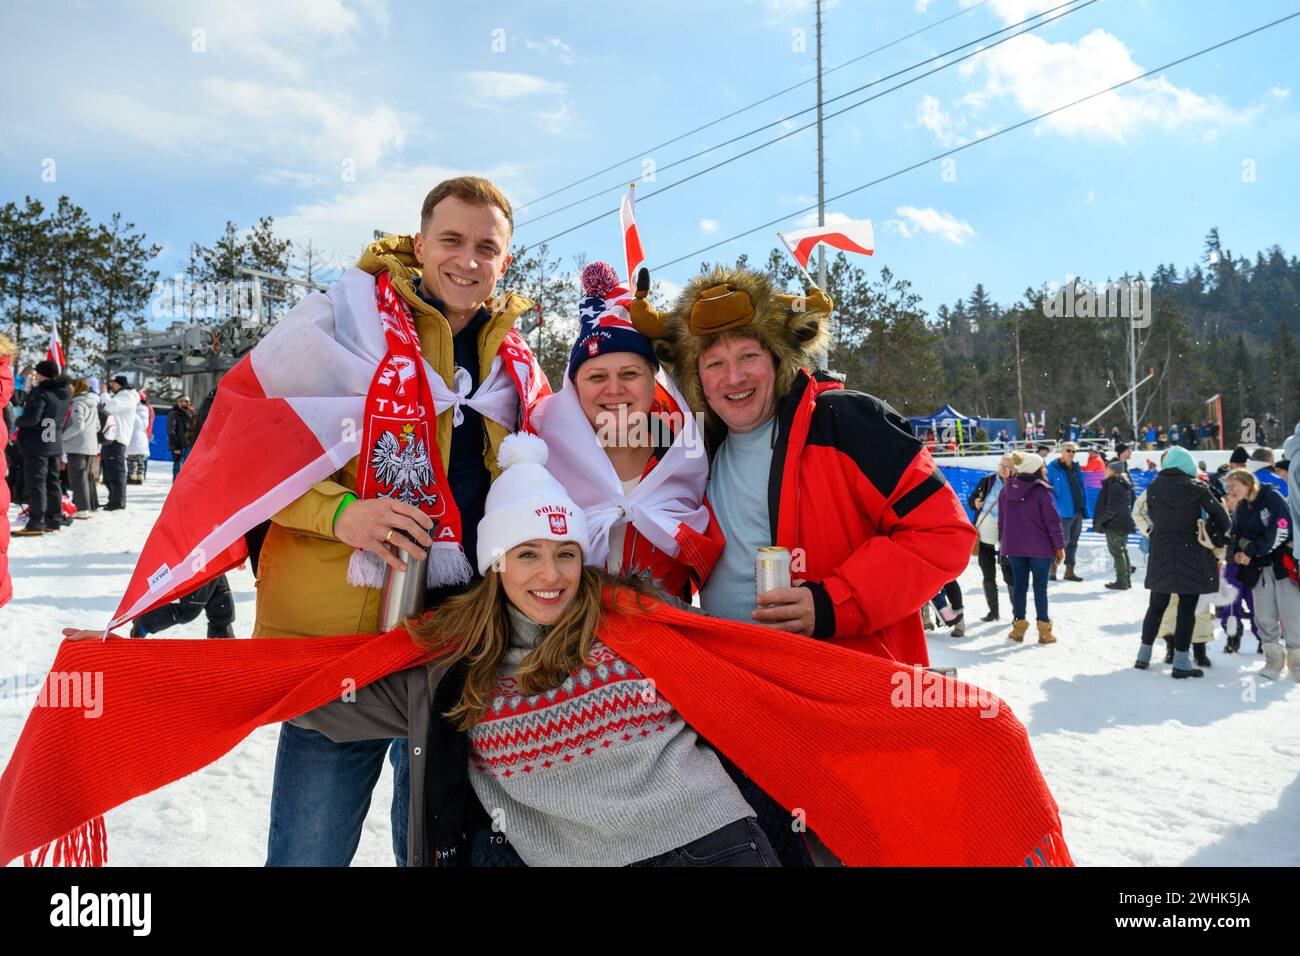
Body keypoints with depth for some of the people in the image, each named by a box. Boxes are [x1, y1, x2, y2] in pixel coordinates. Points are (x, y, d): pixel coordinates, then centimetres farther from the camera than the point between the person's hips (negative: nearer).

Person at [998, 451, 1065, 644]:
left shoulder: (1007, 489, 3)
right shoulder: (1041, 490, -14)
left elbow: (1001, 518, 10)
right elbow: (1052, 520, -12)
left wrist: (1003, 540, 20)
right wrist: (1059, 545, -6)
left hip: (1013, 547, 4)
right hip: (1040, 547, -4)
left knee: (1019, 584, 11)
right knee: (1040, 586, 3)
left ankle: (1019, 626, 15)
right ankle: (1044, 630, 7)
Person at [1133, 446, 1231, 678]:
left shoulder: (1154, 487, 1)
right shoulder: (1196, 487, -9)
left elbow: (1152, 515, 7)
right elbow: (1218, 513, -2)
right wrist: (1220, 533, 15)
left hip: (1161, 552, 4)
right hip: (1191, 553, -4)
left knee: (1157, 605, 15)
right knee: (1187, 608, 1)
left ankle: (1144, 655, 19)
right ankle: (1181, 661, 0)